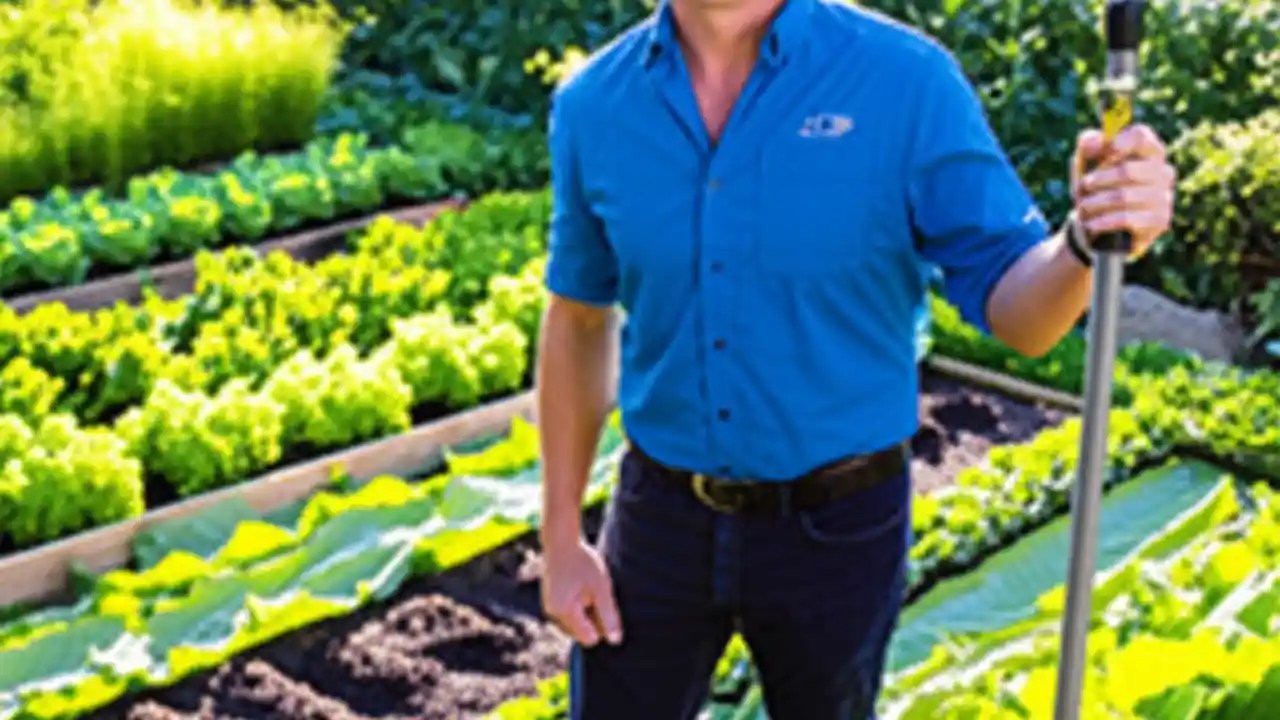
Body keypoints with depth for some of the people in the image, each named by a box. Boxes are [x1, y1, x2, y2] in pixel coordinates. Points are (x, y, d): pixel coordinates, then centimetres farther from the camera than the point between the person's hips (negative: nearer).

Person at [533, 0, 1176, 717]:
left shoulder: (907, 80, -15)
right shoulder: (592, 102, -6)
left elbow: (1017, 311, -16)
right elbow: (578, 324, 5)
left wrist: (1088, 237, -39)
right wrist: (561, 538, 5)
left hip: (837, 525, -1)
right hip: (664, 517, 2)